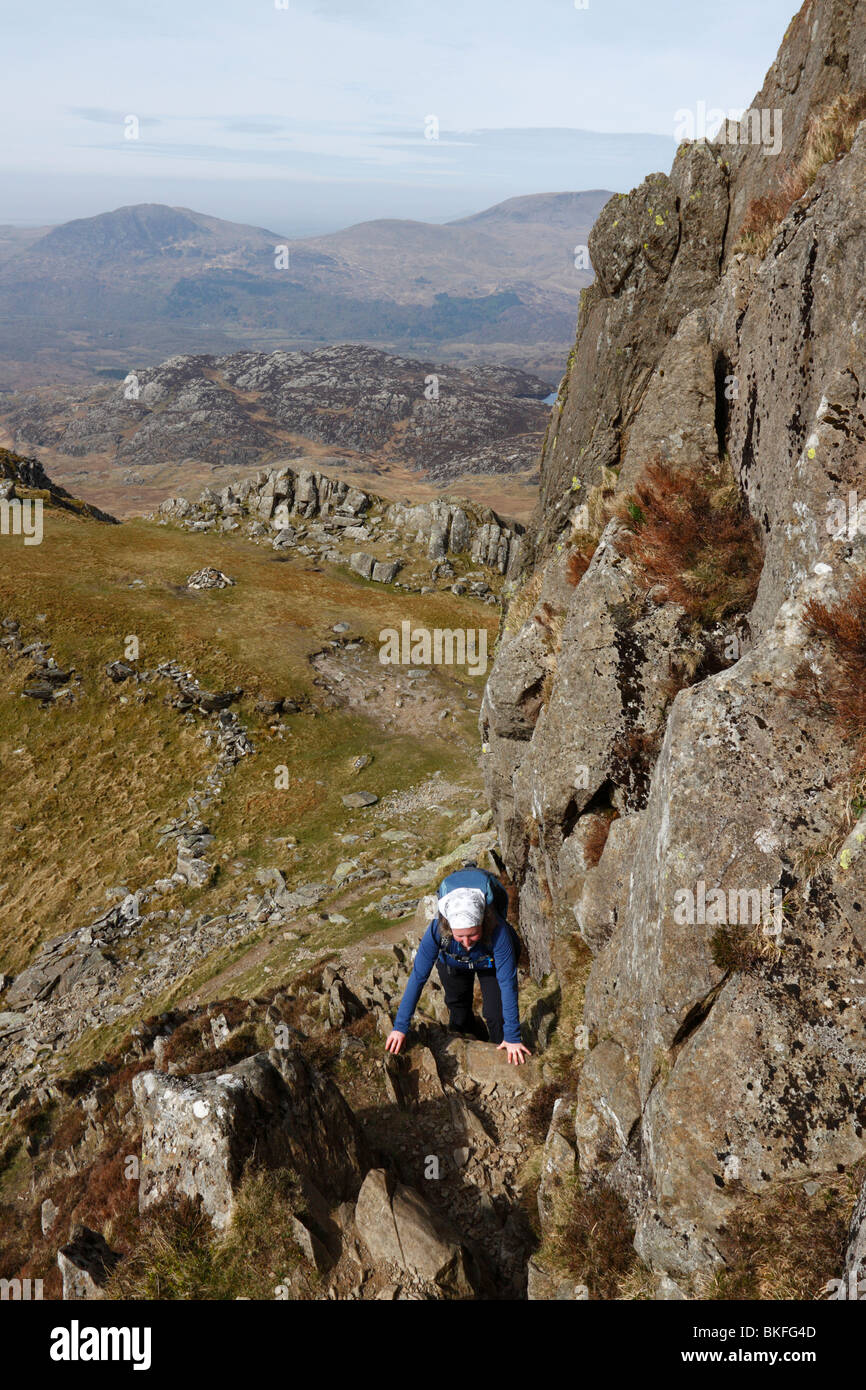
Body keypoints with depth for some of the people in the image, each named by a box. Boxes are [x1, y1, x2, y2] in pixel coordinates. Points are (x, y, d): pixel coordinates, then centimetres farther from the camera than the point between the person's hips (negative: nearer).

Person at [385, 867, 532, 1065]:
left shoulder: (498, 932, -45)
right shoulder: (437, 930, -42)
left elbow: (508, 982, -37)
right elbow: (418, 977, -32)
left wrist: (512, 1037, -32)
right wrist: (400, 1026, -29)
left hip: (489, 964, -1)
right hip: (453, 964, 1)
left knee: (496, 1014, -7)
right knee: (459, 1014, 15)